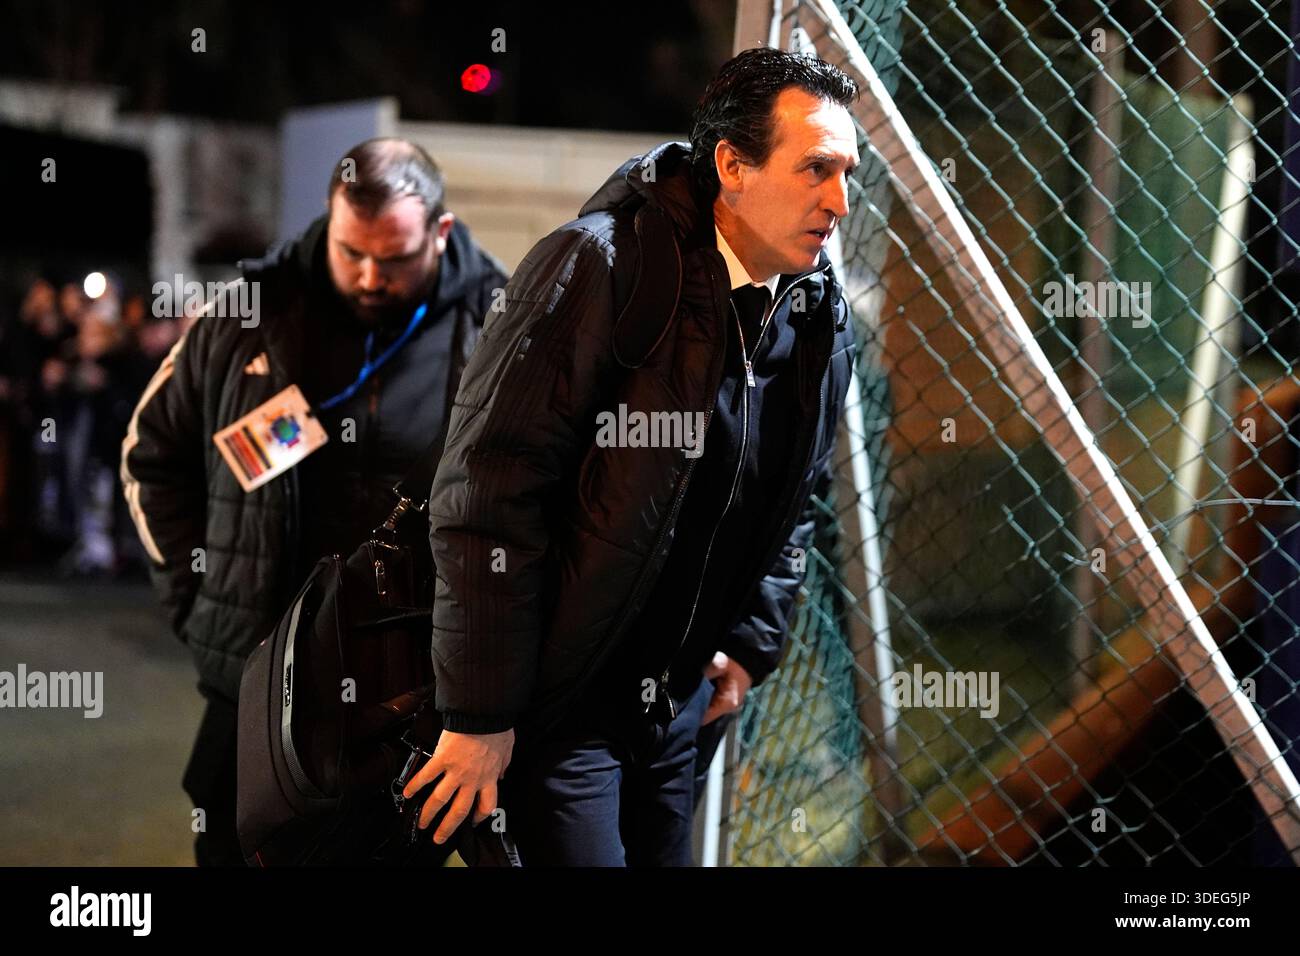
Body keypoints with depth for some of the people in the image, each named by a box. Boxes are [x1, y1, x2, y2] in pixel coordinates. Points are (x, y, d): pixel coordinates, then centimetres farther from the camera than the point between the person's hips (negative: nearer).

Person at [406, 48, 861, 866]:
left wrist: (752, 643, 12)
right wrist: (480, 716, -21)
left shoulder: (822, 318, 1)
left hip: (676, 698, 7)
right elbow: (489, 491, -23)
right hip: (558, 699, -7)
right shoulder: (603, 265, -21)